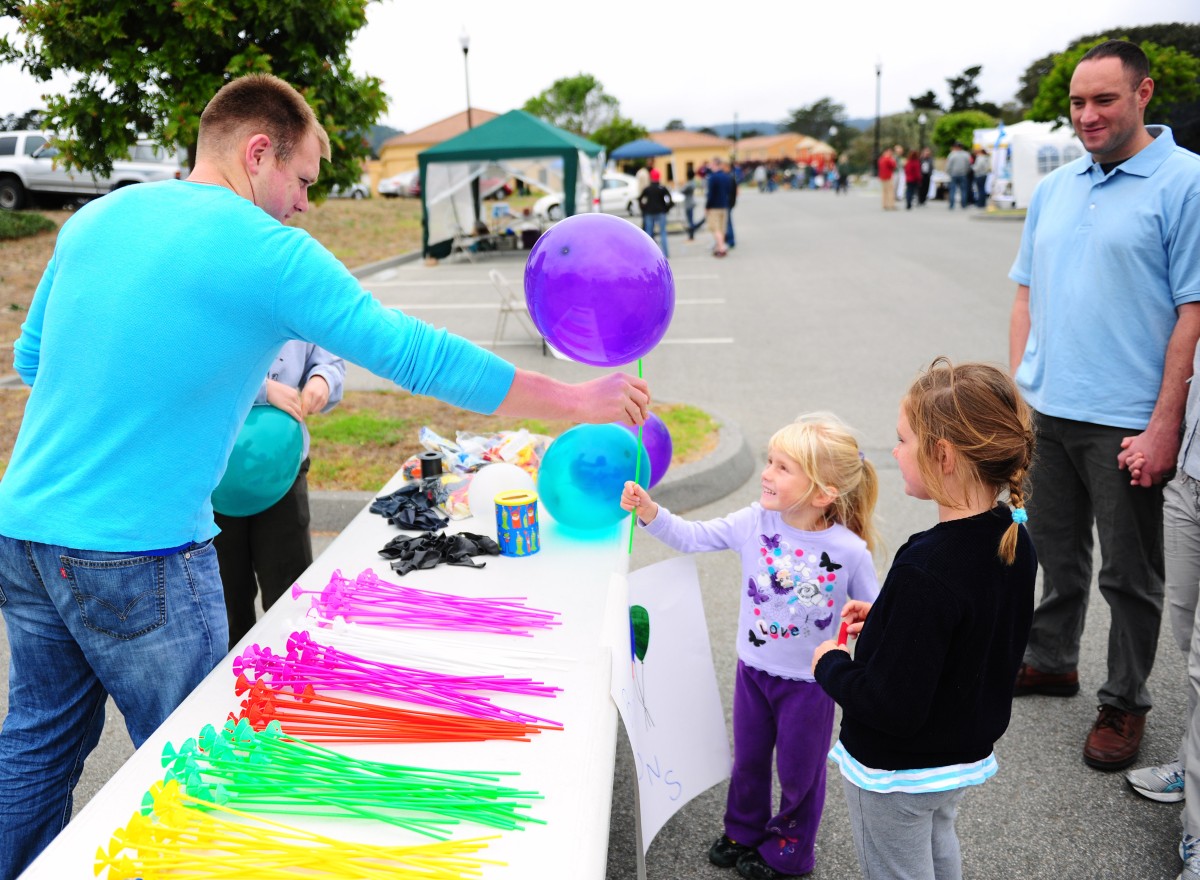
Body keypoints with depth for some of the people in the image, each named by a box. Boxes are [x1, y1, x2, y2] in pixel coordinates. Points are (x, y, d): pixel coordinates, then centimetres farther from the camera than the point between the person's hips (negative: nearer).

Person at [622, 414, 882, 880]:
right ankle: (743, 831, 50)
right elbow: (691, 537, -8)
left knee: (799, 770, 18)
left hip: (808, 681, -3)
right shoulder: (754, 522, -14)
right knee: (748, 759, 23)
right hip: (754, 668, 3)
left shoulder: (849, 550, -22)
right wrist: (648, 510, -21)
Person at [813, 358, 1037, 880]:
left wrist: (830, 665, -16)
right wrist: (885, 621, 3)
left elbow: (892, 707, -33)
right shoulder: (1014, 539, -9)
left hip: (897, 774, -8)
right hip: (969, 753, 8)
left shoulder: (926, 572, -36)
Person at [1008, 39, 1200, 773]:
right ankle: (1052, 662, 38)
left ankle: (1126, 703, 25)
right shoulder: (1054, 189, 11)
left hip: (1125, 422, -5)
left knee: (1130, 574, 8)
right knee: (1056, 552, 19)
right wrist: (1016, 387, 8)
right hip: (1047, 412, 6)